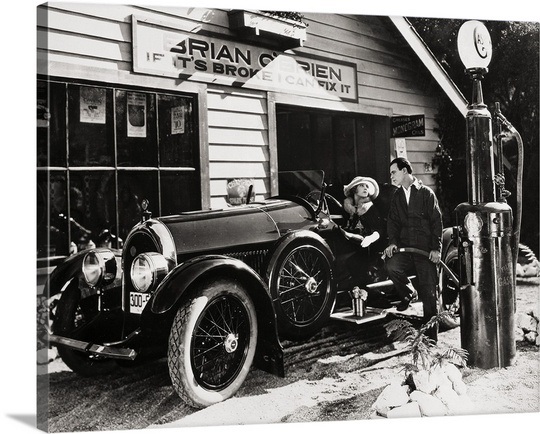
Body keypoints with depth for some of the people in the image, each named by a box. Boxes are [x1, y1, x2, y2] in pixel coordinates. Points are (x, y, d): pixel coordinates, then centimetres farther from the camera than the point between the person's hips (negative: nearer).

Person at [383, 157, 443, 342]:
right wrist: (392, 241, -8)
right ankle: (409, 293, 3)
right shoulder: (397, 196, 15)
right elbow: (393, 220, 10)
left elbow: (436, 221, -2)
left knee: (429, 293, -3)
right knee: (391, 265, -28)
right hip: (405, 247, 3)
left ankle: (431, 336, 8)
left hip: (426, 250, -3)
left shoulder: (426, 193, 1)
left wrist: (436, 248, -10)